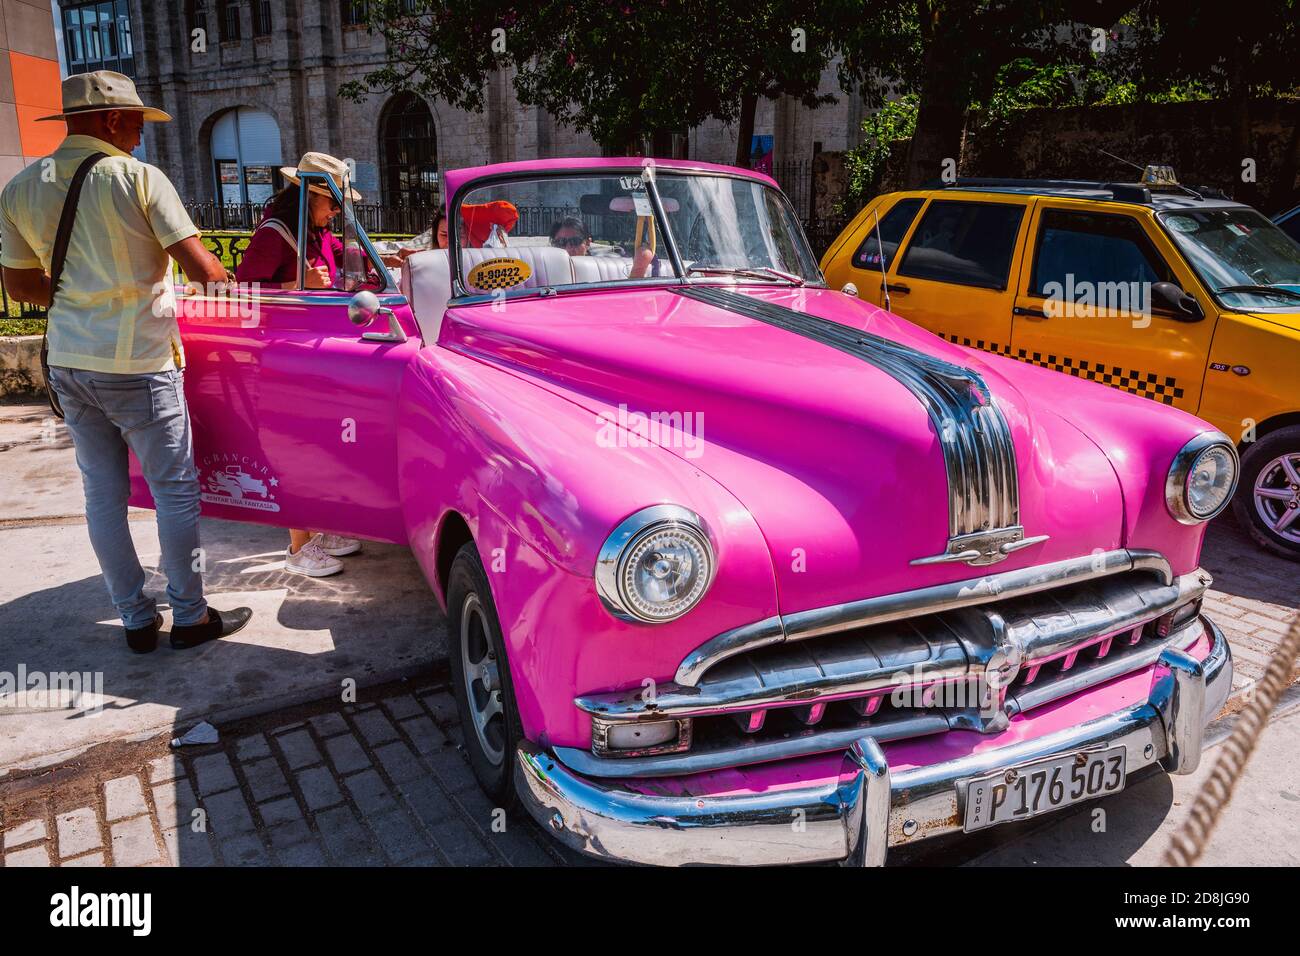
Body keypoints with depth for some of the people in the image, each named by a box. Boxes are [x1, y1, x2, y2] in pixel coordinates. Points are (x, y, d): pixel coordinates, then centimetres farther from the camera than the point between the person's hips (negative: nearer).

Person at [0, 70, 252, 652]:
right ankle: (190, 616, 14)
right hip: (137, 364, -6)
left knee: (102, 494, 12)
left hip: (68, 362, 6)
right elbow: (201, 268, -12)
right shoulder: (139, 178, -9)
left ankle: (136, 620, 22)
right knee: (175, 491, 5)